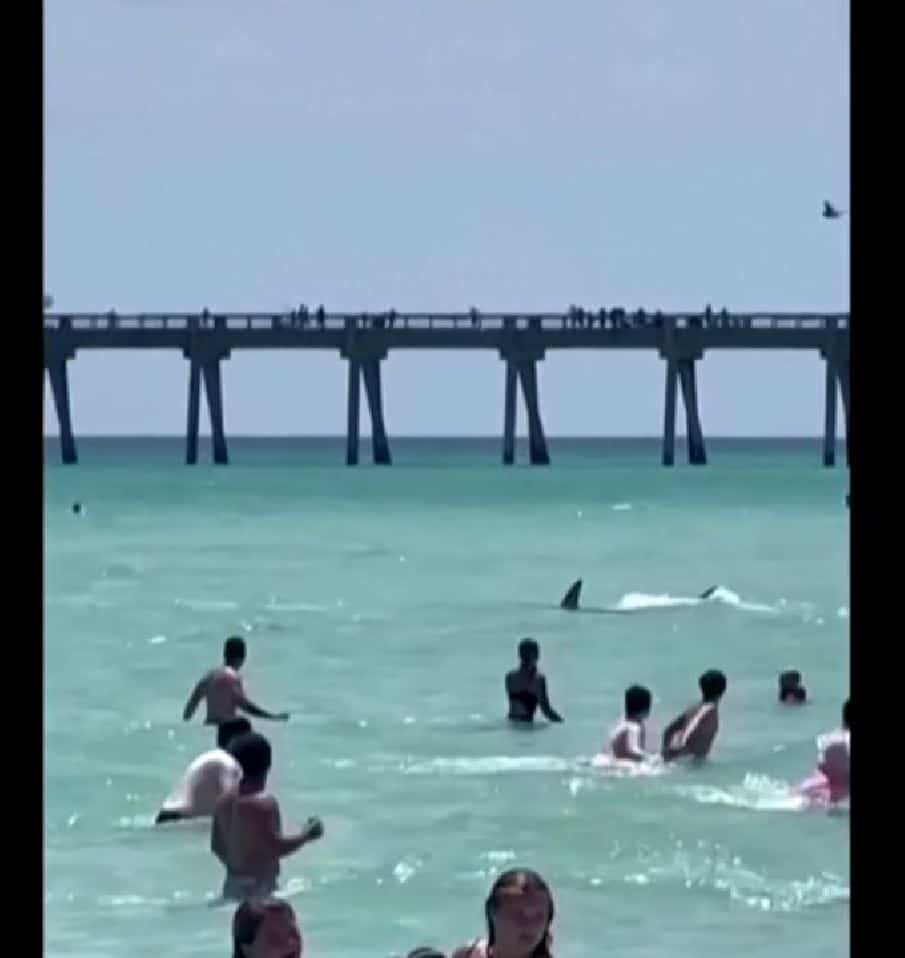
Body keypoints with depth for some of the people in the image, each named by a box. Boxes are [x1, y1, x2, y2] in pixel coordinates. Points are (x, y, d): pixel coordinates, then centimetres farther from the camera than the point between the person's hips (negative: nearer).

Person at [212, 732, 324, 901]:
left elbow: (217, 846, 14)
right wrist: (306, 835, -9)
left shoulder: (225, 800, 7)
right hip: (259, 886, -9)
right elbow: (276, 847, -24)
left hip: (232, 885, 9)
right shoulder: (264, 803, -18)